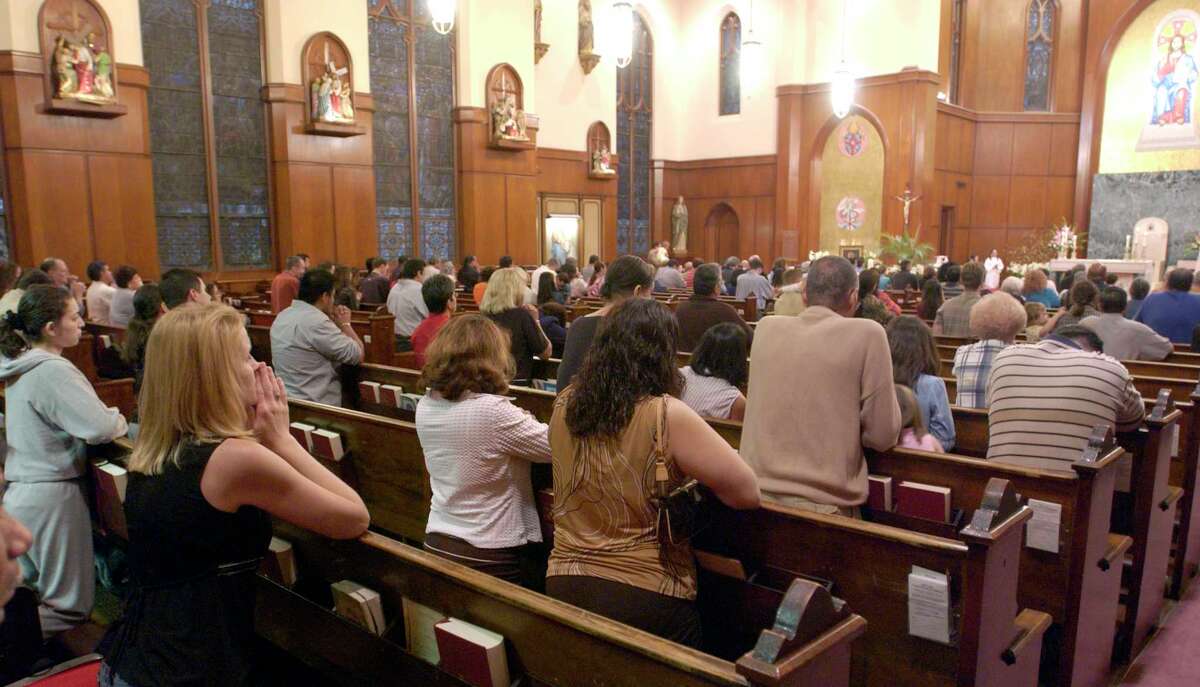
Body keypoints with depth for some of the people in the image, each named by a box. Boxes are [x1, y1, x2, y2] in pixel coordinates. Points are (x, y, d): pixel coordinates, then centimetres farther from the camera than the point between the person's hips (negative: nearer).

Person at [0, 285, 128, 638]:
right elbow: (100, 428, -27)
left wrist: (102, 413, 8)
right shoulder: (52, 371, -21)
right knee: (68, 604, 3)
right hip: (52, 493, -9)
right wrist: (119, 418, -5)